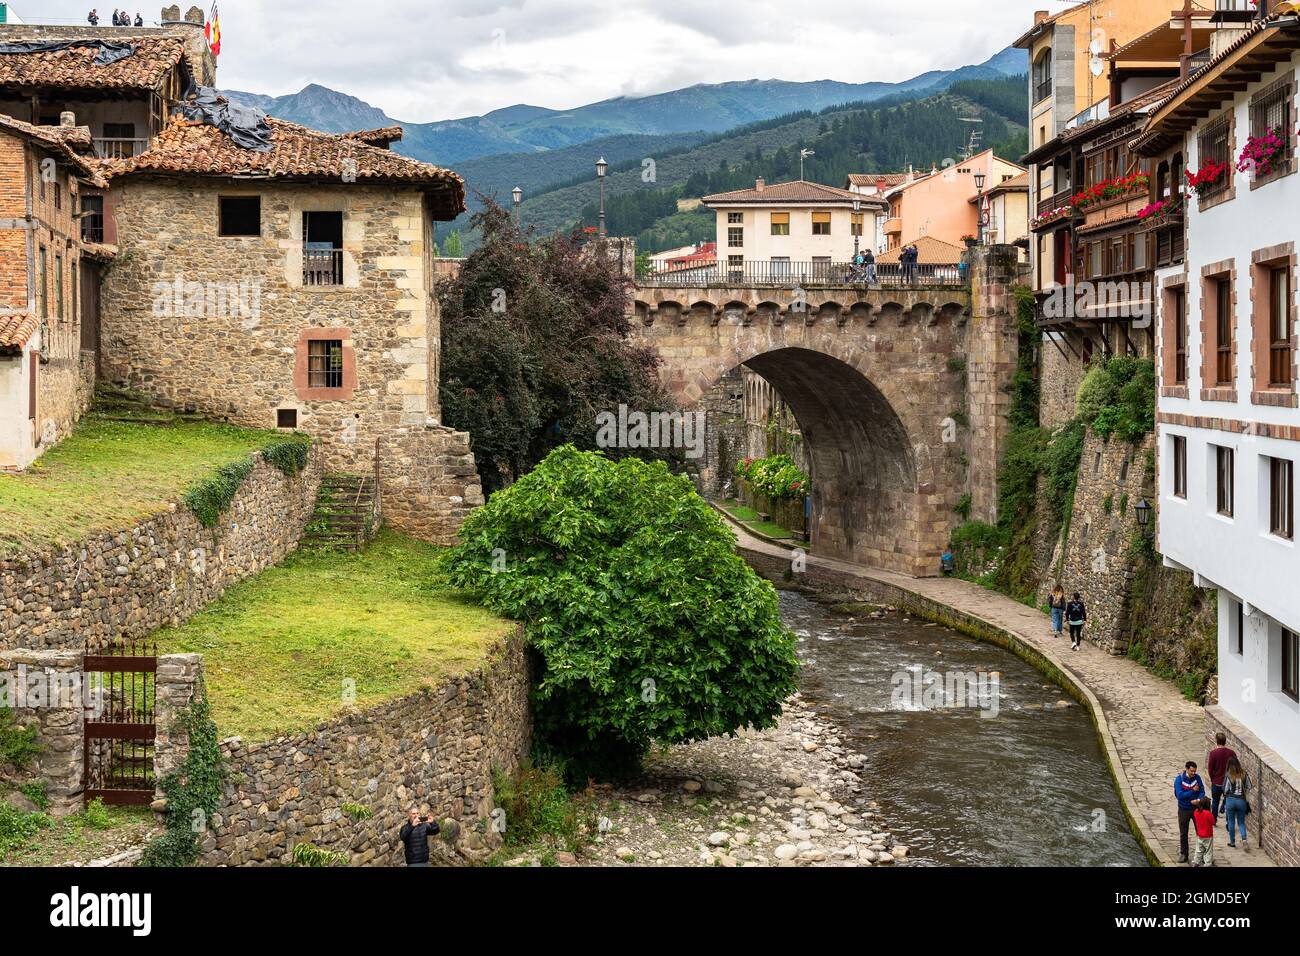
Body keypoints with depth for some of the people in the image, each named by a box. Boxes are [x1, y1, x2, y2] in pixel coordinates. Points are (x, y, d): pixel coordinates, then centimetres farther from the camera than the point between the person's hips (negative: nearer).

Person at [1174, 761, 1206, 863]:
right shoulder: (1179, 779, -14)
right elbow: (1180, 795, -20)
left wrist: (1198, 800, -24)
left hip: (1196, 808, 2)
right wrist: (1193, 791, -19)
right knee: (1183, 833, 8)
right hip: (1184, 809, -2)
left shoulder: (1197, 777, -6)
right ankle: (1183, 854, 20)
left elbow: (1202, 791, -5)